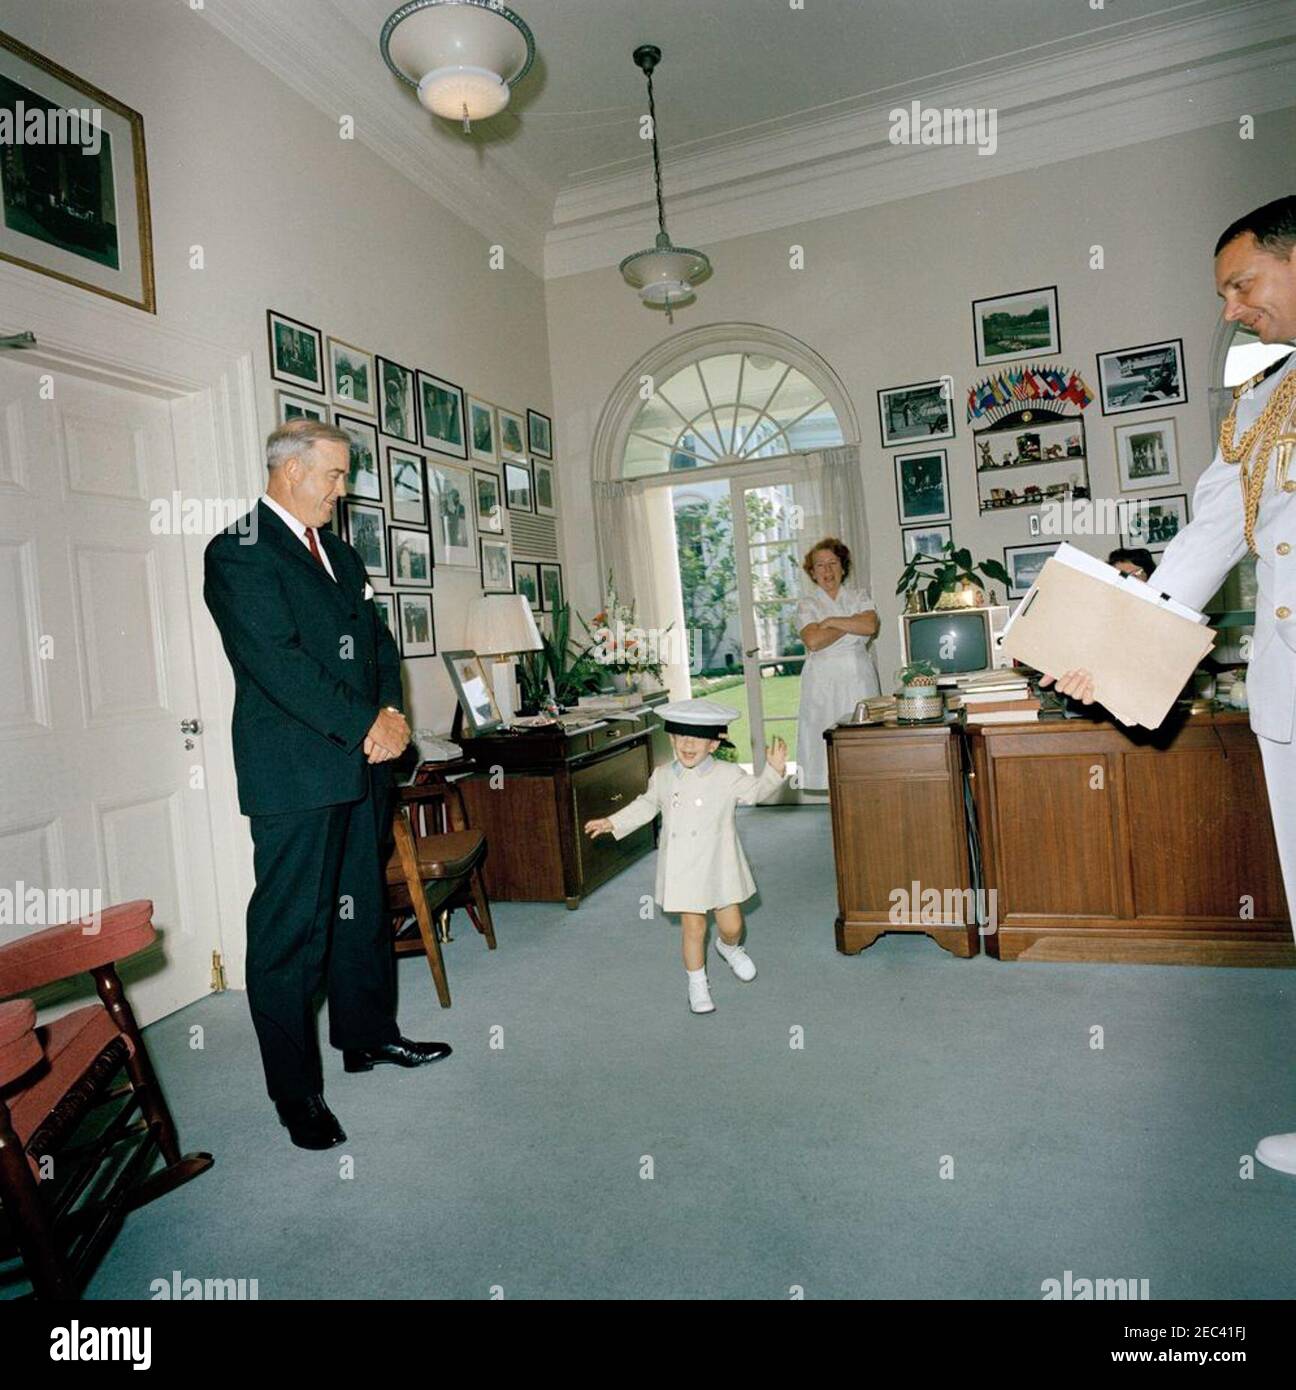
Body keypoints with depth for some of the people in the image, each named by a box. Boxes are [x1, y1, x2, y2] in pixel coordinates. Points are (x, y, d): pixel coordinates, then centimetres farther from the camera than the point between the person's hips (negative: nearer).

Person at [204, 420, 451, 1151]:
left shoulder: (342, 555, 18)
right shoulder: (239, 552, -8)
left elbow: (379, 640, 15)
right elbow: (276, 661, -18)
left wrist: (393, 713, -3)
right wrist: (365, 726, -16)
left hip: (360, 764, 8)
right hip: (295, 774, -8)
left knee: (362, 912, 17)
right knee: (290, 931, 1)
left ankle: (369, 1036, 34)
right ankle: (297, 1092, 14)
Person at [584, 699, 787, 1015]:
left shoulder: (728, 775, -8)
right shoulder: (662, 776, 0)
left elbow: (756, 791, -3)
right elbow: (647, 805, 16)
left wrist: (774, 770, -21)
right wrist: (613, 822, 16)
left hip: (720, 868, -1)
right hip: (682, 870, 1)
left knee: (731, 925, 8)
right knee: (693, 928, 5)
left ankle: (729, 947, 45)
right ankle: (696, 983, 26)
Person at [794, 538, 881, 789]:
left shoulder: (860, 597, 13)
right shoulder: (807, 606, 7)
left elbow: (870, 626, -7)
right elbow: (813, 641, -11)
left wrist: (831, 621, -7)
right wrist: (853, 624, -5)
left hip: (860, 679, 1)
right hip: (824, 682, -1)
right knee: (826, 738, -7)